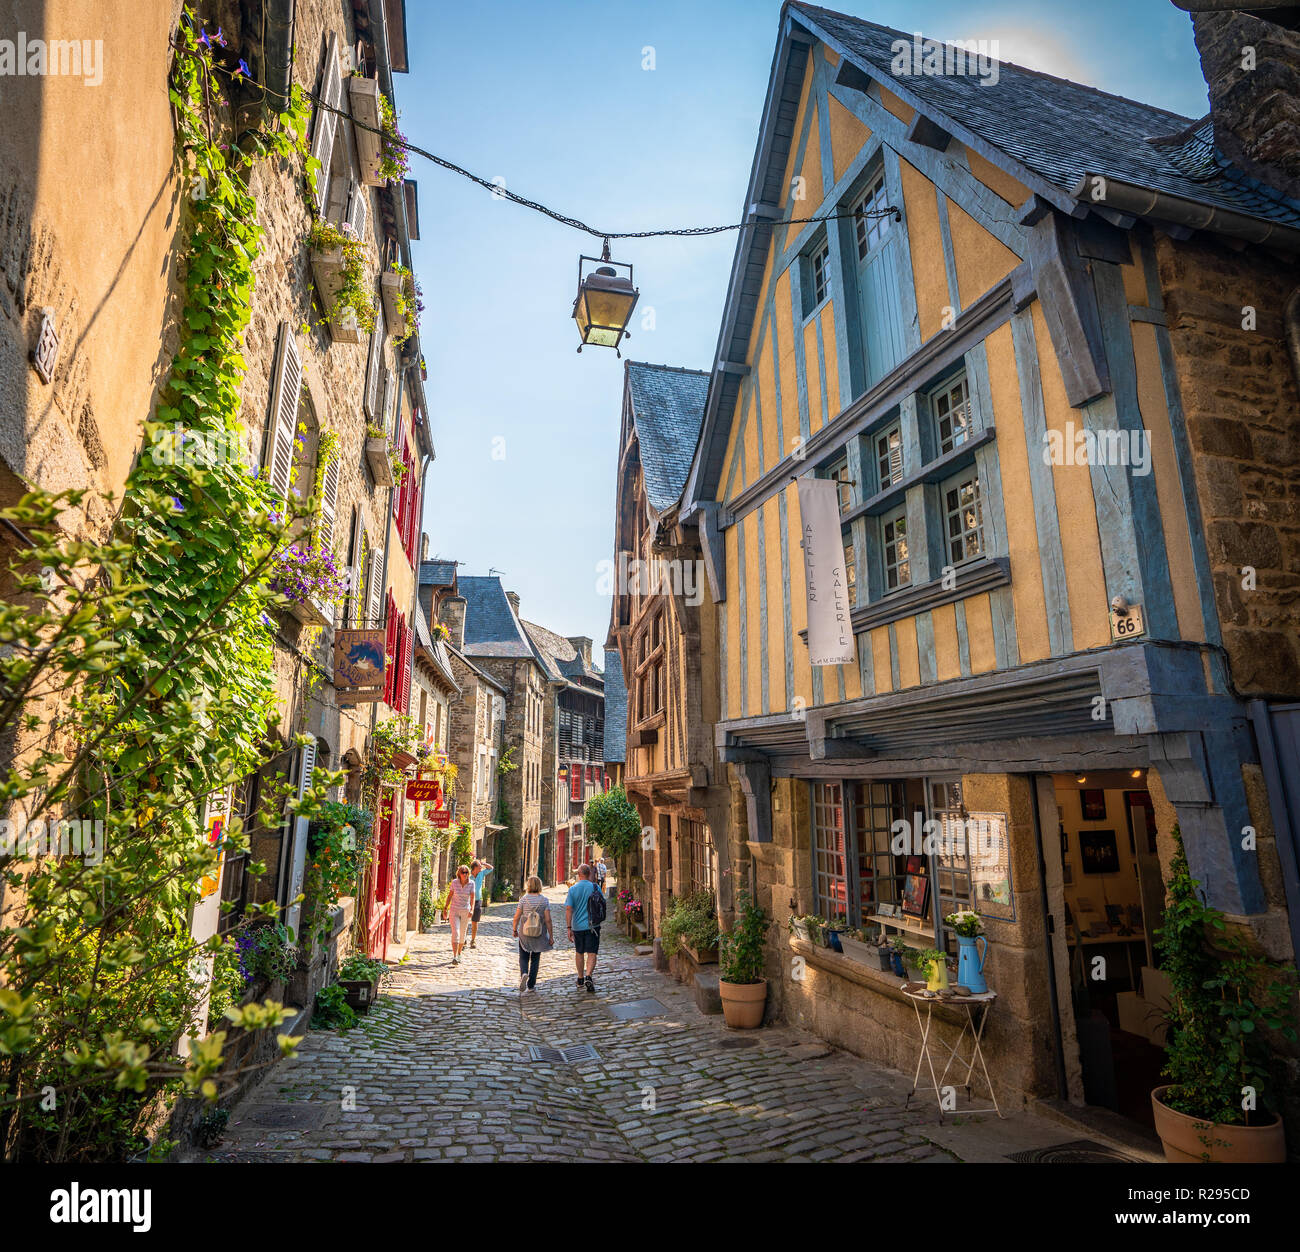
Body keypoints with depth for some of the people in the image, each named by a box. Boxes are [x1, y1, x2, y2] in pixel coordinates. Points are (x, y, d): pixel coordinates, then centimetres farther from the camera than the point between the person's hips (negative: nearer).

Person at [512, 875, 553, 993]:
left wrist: (514, 930, 11)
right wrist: (551, 936, -3)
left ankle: (524, 973, -16)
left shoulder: (523, 899, -7)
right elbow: (548, 919, -9)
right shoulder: (544, 900, -6)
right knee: (535, 958, 15)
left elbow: (517, 917, -6)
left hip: (524, 933, -1)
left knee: (523, 957, 12)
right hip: (539, 934, 1)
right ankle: (531, 985, 16)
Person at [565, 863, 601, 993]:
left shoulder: (573, 889, -5)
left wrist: (569, 928, -7)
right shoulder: (596, 888, -5)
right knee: (592, 953, 0)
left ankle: (580, 979, 28)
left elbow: (568, 909, -9)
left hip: (578, 925, 1)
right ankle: (588, 976, -19)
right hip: (593, 925, -1)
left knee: (579, 953, 17)